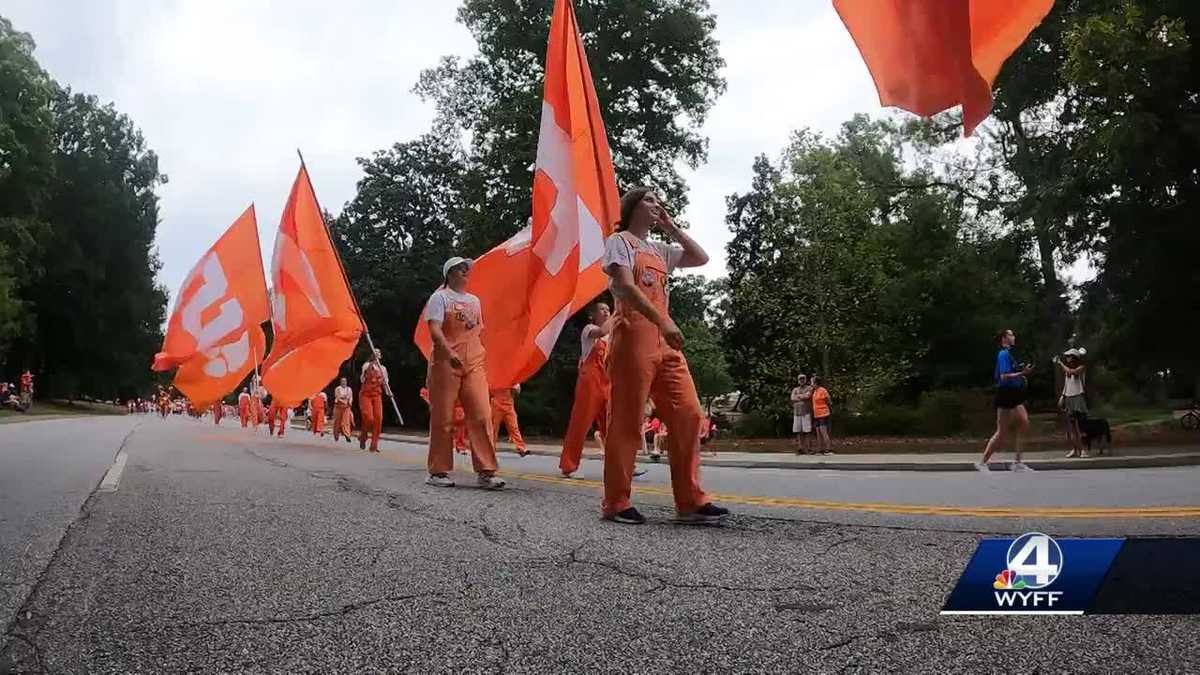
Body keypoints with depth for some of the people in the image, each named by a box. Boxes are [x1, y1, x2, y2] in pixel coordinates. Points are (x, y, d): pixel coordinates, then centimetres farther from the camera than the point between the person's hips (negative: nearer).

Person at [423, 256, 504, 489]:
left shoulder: (474, 300, 19)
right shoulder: (440, 297, 1)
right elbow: (434, 330, -13)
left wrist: (482, 360, 16)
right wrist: (450, 353, -28)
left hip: (474, 365, 5)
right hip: (446, 364, -5)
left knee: (482, 415, -7)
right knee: (443, 418, 1)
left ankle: (485, 472, -8)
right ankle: (438, 472, 11)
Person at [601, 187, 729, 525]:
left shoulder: (659, 250, 25)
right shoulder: (619, 241, 3)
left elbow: (701, 258, 25)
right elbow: (625, 286, -12)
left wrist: (671, 228, 20)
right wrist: (663, 321, -23)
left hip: (664, 340, 7)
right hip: (634, 336, -7)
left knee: (689, 414, -2)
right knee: (627, 421, -6)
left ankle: (690, 501, 1)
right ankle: (616, 503, 2)